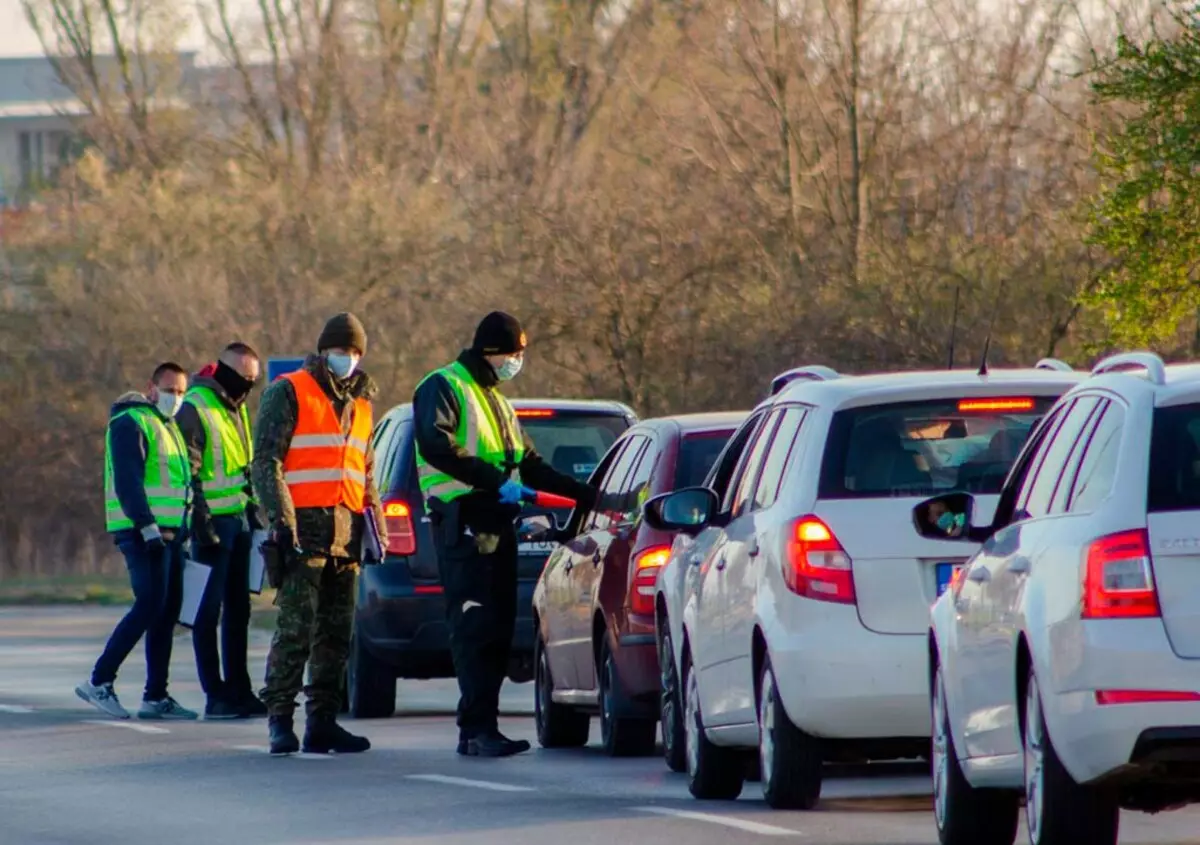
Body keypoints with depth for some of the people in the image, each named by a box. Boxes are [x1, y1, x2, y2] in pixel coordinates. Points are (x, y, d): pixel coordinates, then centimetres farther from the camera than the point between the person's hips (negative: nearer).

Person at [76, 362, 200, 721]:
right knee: (149, 607, -16)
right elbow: (127, 481, -17)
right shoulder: (130, 424, -8)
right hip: (143, 532, -10)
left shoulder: (167, 426, 23)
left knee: (167, 611, 6)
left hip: (169, 532, 10)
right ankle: (99, 682, -12)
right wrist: (147, 526, -25)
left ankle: (156, 697, 8)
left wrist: (185, 529, 21)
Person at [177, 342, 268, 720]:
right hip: (214, 521, -9)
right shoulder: (195, 408, -11)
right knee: (209, 611, -4)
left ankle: (239, 690, 17)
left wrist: (256, 508, 22)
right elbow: (187, 472, -16)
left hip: (240, 521, 9)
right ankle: (216, 695, -3)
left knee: (238, 610, 12)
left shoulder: (236, 408, 17)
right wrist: (200, 521, -20)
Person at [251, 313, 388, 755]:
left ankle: (322, 721, 10)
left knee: (336, 631, 6)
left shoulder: (359, 404, 21)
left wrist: (377, 527, 19)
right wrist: (281, 520, -17)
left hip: (344, 529, 7)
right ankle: (280, 720, -9)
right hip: (304, 525, -7)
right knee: (297, 627, -12)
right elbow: (266, 462, -7)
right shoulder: (289, 393, 0)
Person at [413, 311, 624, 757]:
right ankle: (478, 728, -18)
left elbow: (531, 467, 30)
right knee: (474, 628, -14)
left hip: (498, 525, 9)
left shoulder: (497, 402, 27)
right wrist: (496, 482, -22)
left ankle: (480, 727, 6)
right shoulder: (443, 389, -1)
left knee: (497, 628, 4)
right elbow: (438, 445, -19)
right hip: (465, 524, -9)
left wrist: (593, 498, 23)